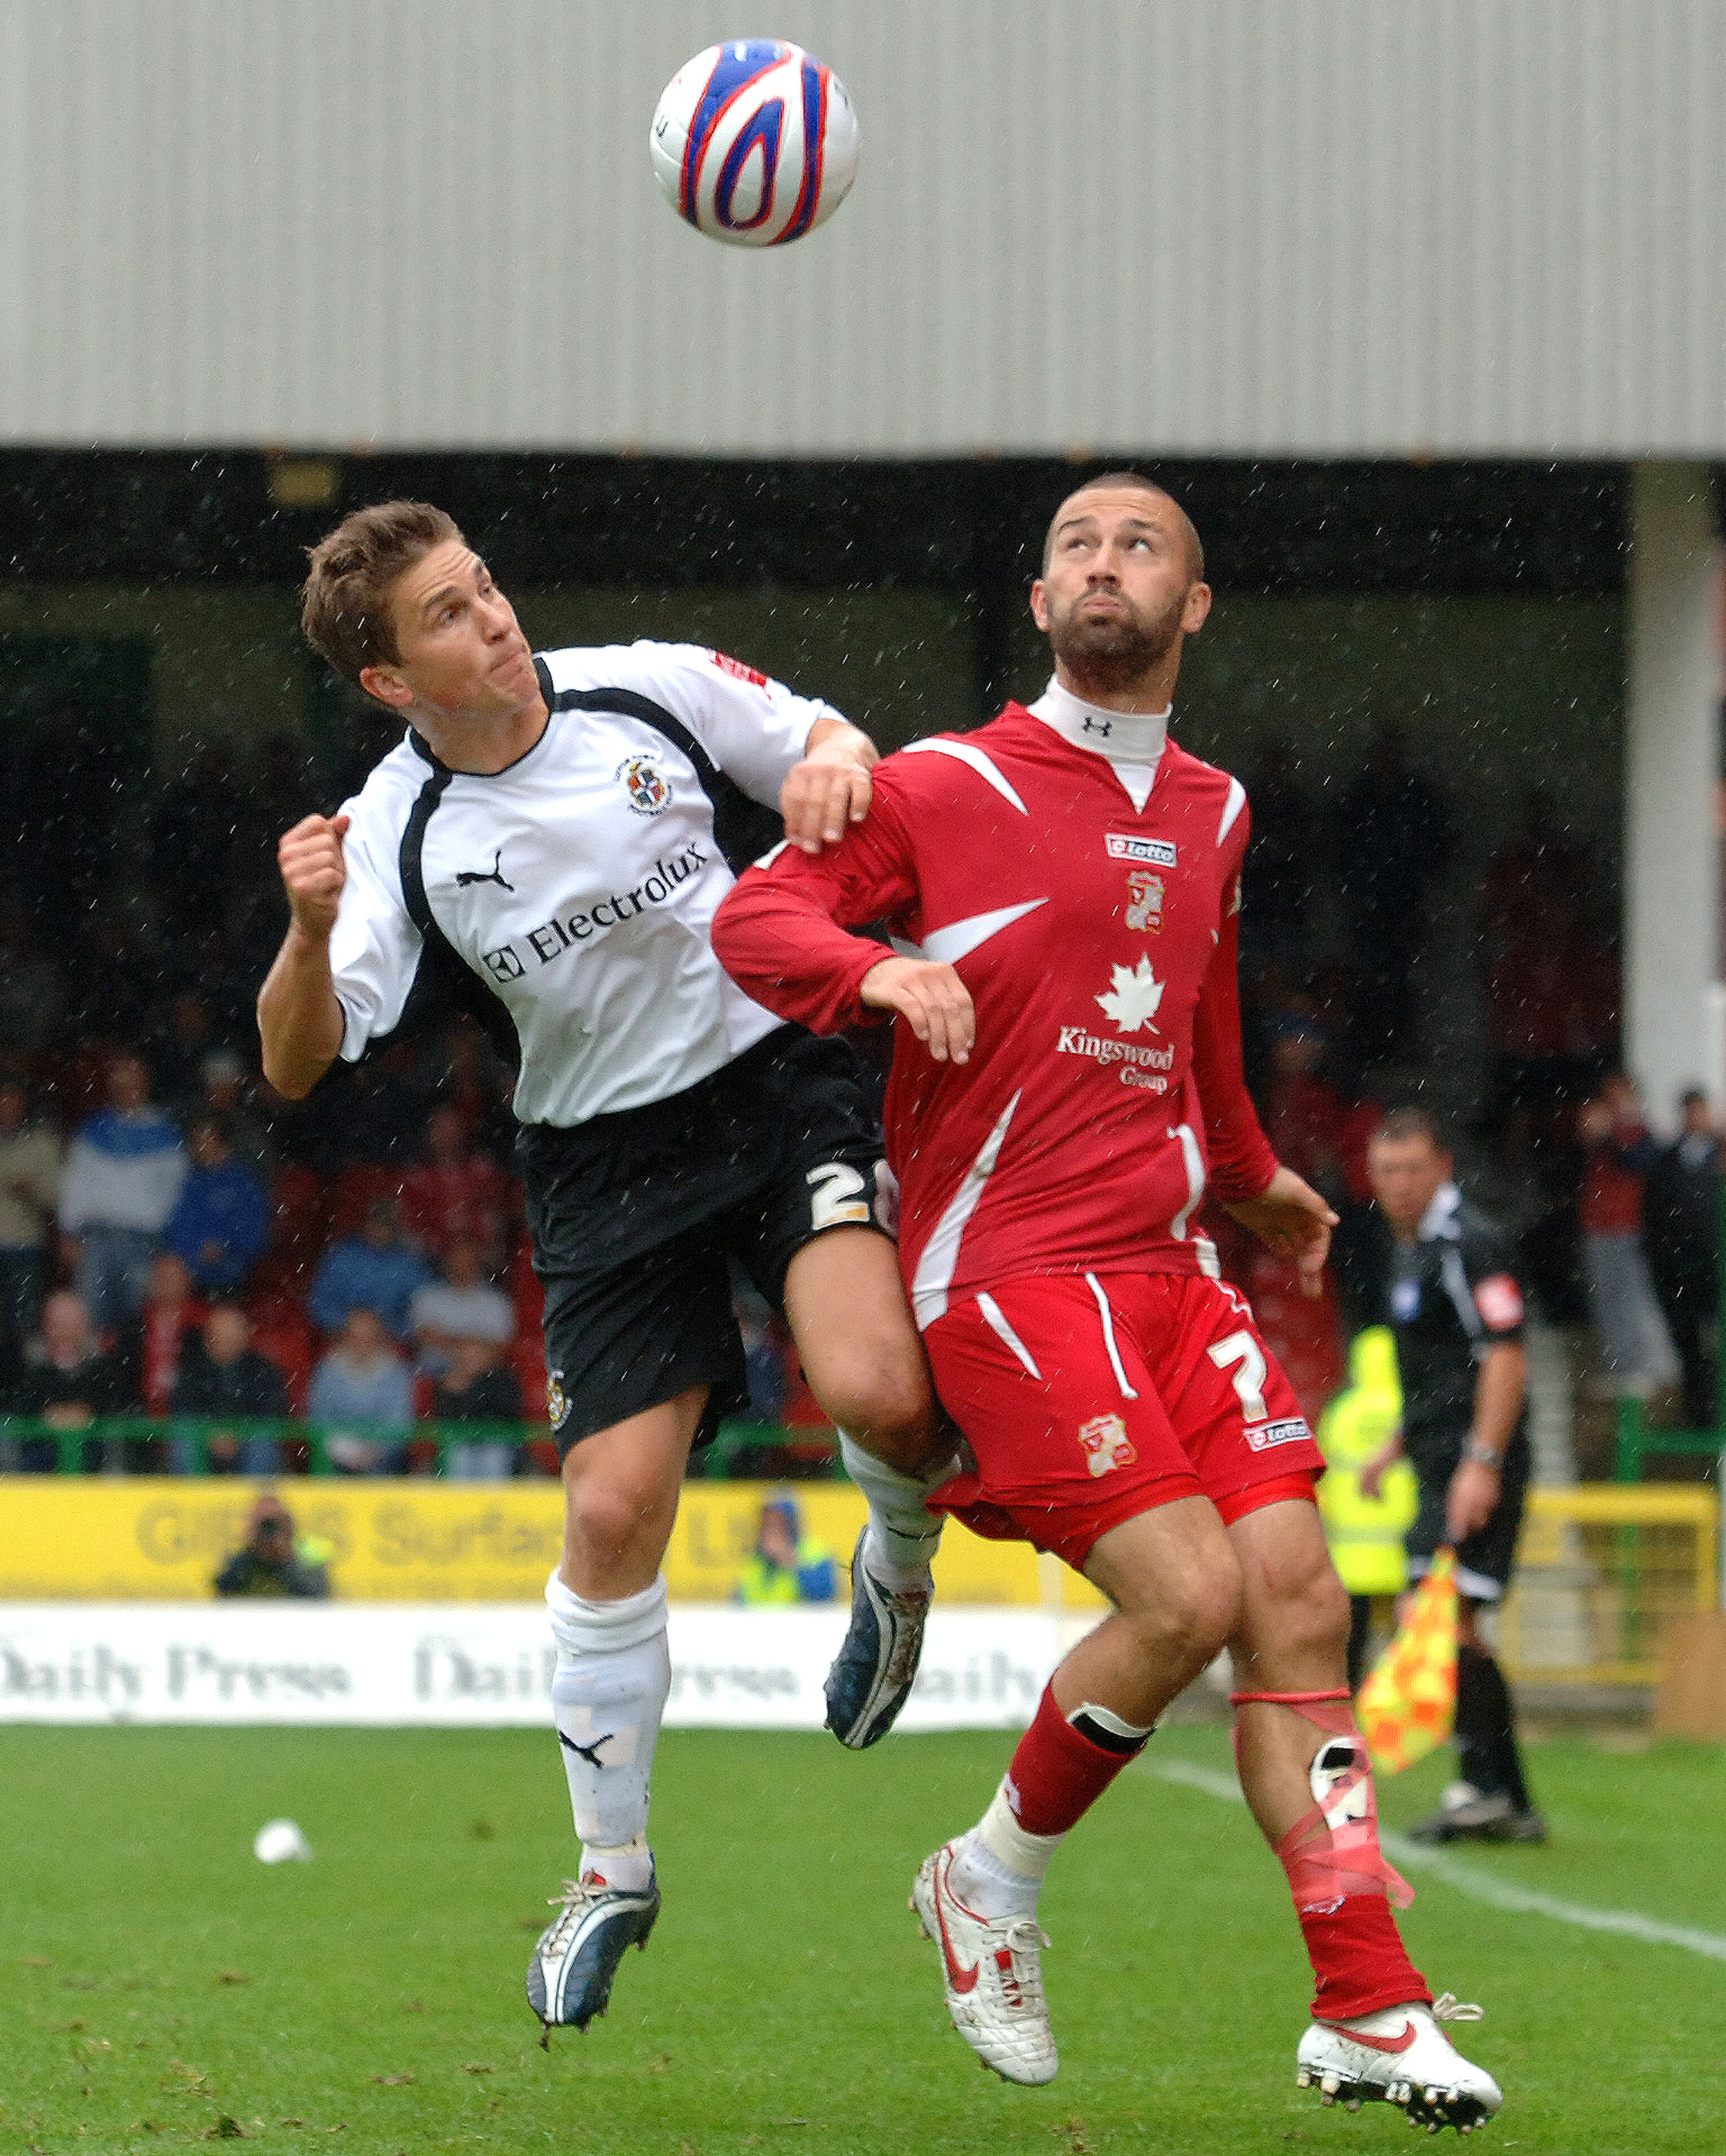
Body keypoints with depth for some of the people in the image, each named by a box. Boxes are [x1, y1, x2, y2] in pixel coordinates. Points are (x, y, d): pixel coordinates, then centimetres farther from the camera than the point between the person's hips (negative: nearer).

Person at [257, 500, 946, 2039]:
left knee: (881, 1394, -26)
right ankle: (613, 1870, 14)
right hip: (605, 1156, 1)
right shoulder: (394, 836, -9)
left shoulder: (653, 690, -8)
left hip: (784, 1075, -1)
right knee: (611, 1513, -5)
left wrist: (837, 762, -16)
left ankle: (898, 1562, 12)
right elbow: (298, 1065, -13)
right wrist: (310, 933, -33)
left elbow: (831, 748, 8)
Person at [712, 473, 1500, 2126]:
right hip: (1007, 1269, -6)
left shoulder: (1213, 813, 18)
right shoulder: (947, 786, 0)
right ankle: (991, 1884, 4)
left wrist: (1255, 1183, 44)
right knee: (1187, 1594, -19)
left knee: (1298, 1599, -6)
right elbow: (755, 920, -4)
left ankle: (1366, 2009, -4)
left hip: (1167, 1268, 6)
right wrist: (880, 969, -24)